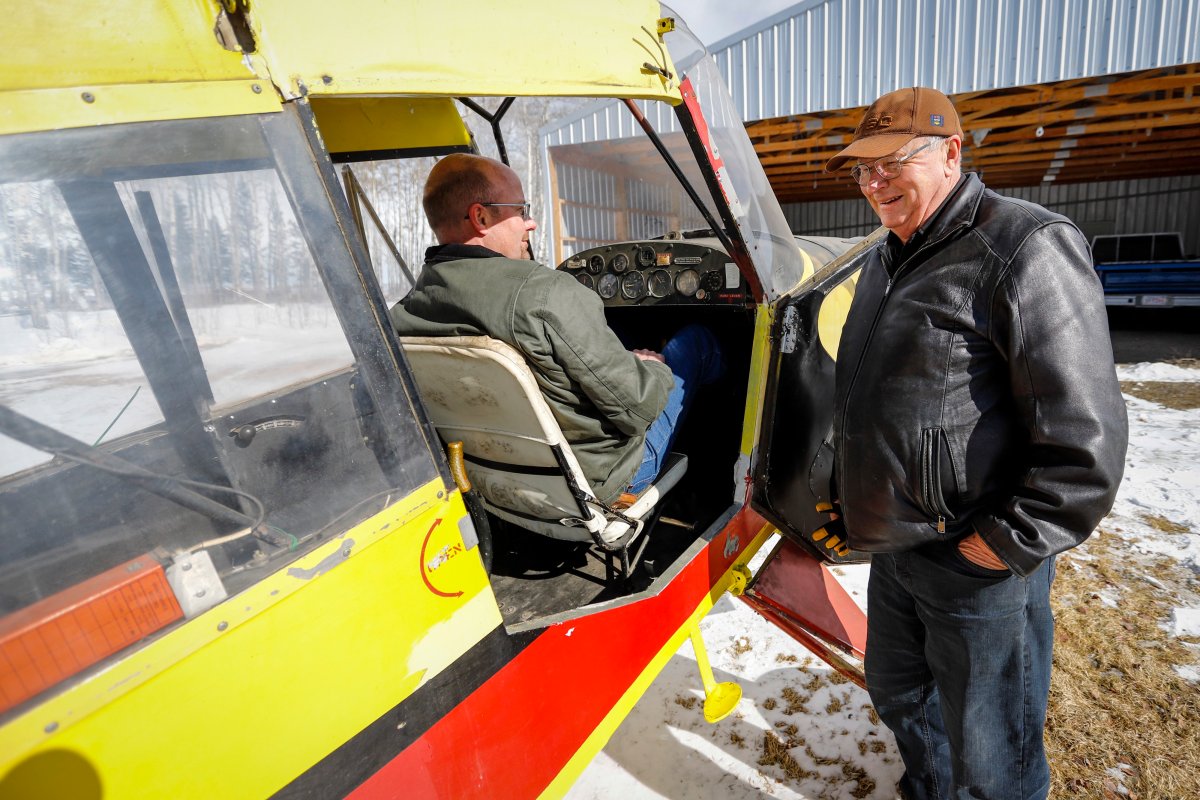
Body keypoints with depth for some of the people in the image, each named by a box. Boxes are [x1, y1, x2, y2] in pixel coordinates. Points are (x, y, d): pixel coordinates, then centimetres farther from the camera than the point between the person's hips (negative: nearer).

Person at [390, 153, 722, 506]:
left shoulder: (403, 313, -7)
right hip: (600, 480, -7)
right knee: (697, 339, 11)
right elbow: (637, 408, -25)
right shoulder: (547, 293, -31)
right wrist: (656, 369, -1)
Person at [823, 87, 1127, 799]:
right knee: (897, 691, 27)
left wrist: (1012, 542, -18)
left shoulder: (1024, 249, -17)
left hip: (977, 562, -8)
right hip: (894, 548, 9)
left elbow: (1086, 435, -21)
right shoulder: (888, 259, 11)